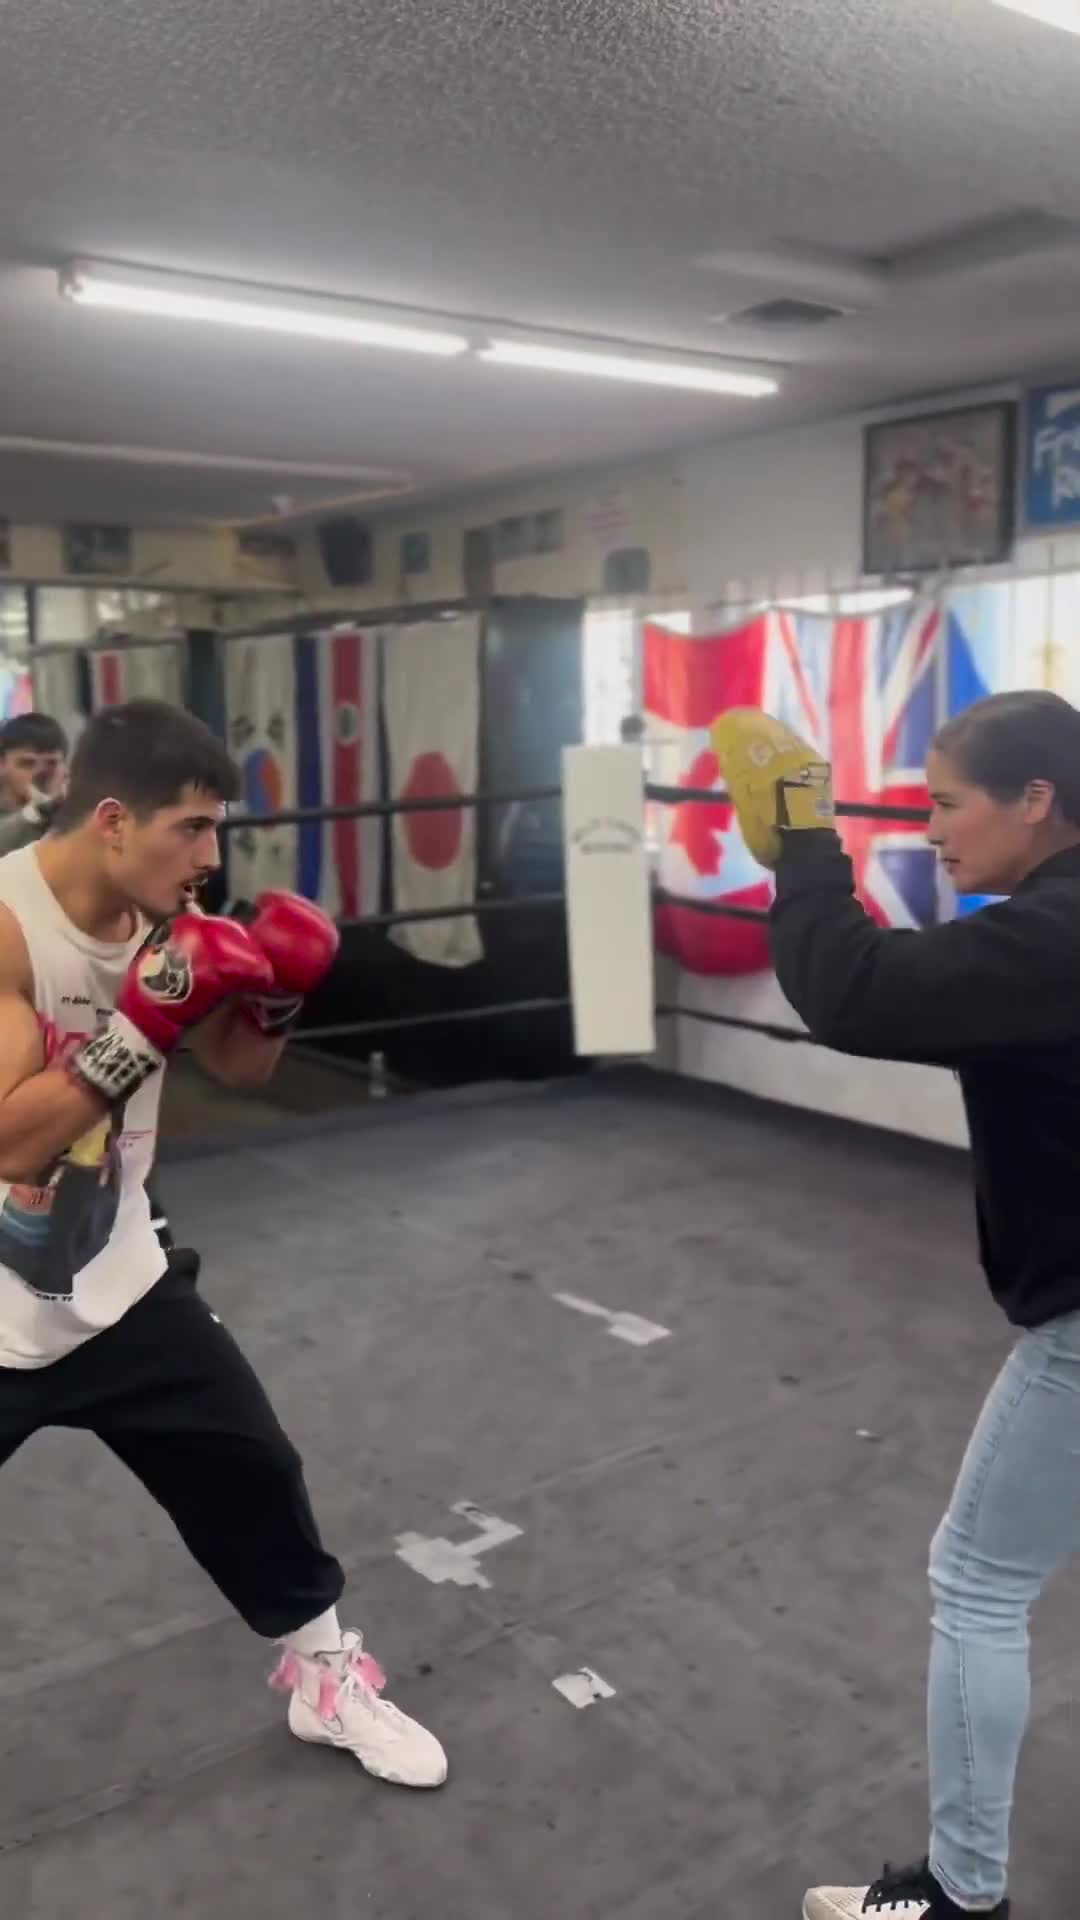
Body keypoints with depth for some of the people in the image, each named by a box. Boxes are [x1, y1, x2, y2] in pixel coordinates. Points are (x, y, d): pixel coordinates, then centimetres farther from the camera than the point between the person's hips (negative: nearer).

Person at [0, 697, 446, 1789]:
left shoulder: (164, 917, -4)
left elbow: (240, 1069, 8)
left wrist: (275, 997, -12)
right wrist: (146, 1022, -33)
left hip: (109, 1284, 6)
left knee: (250, 1470, 13)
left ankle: (323, 1675, 35)